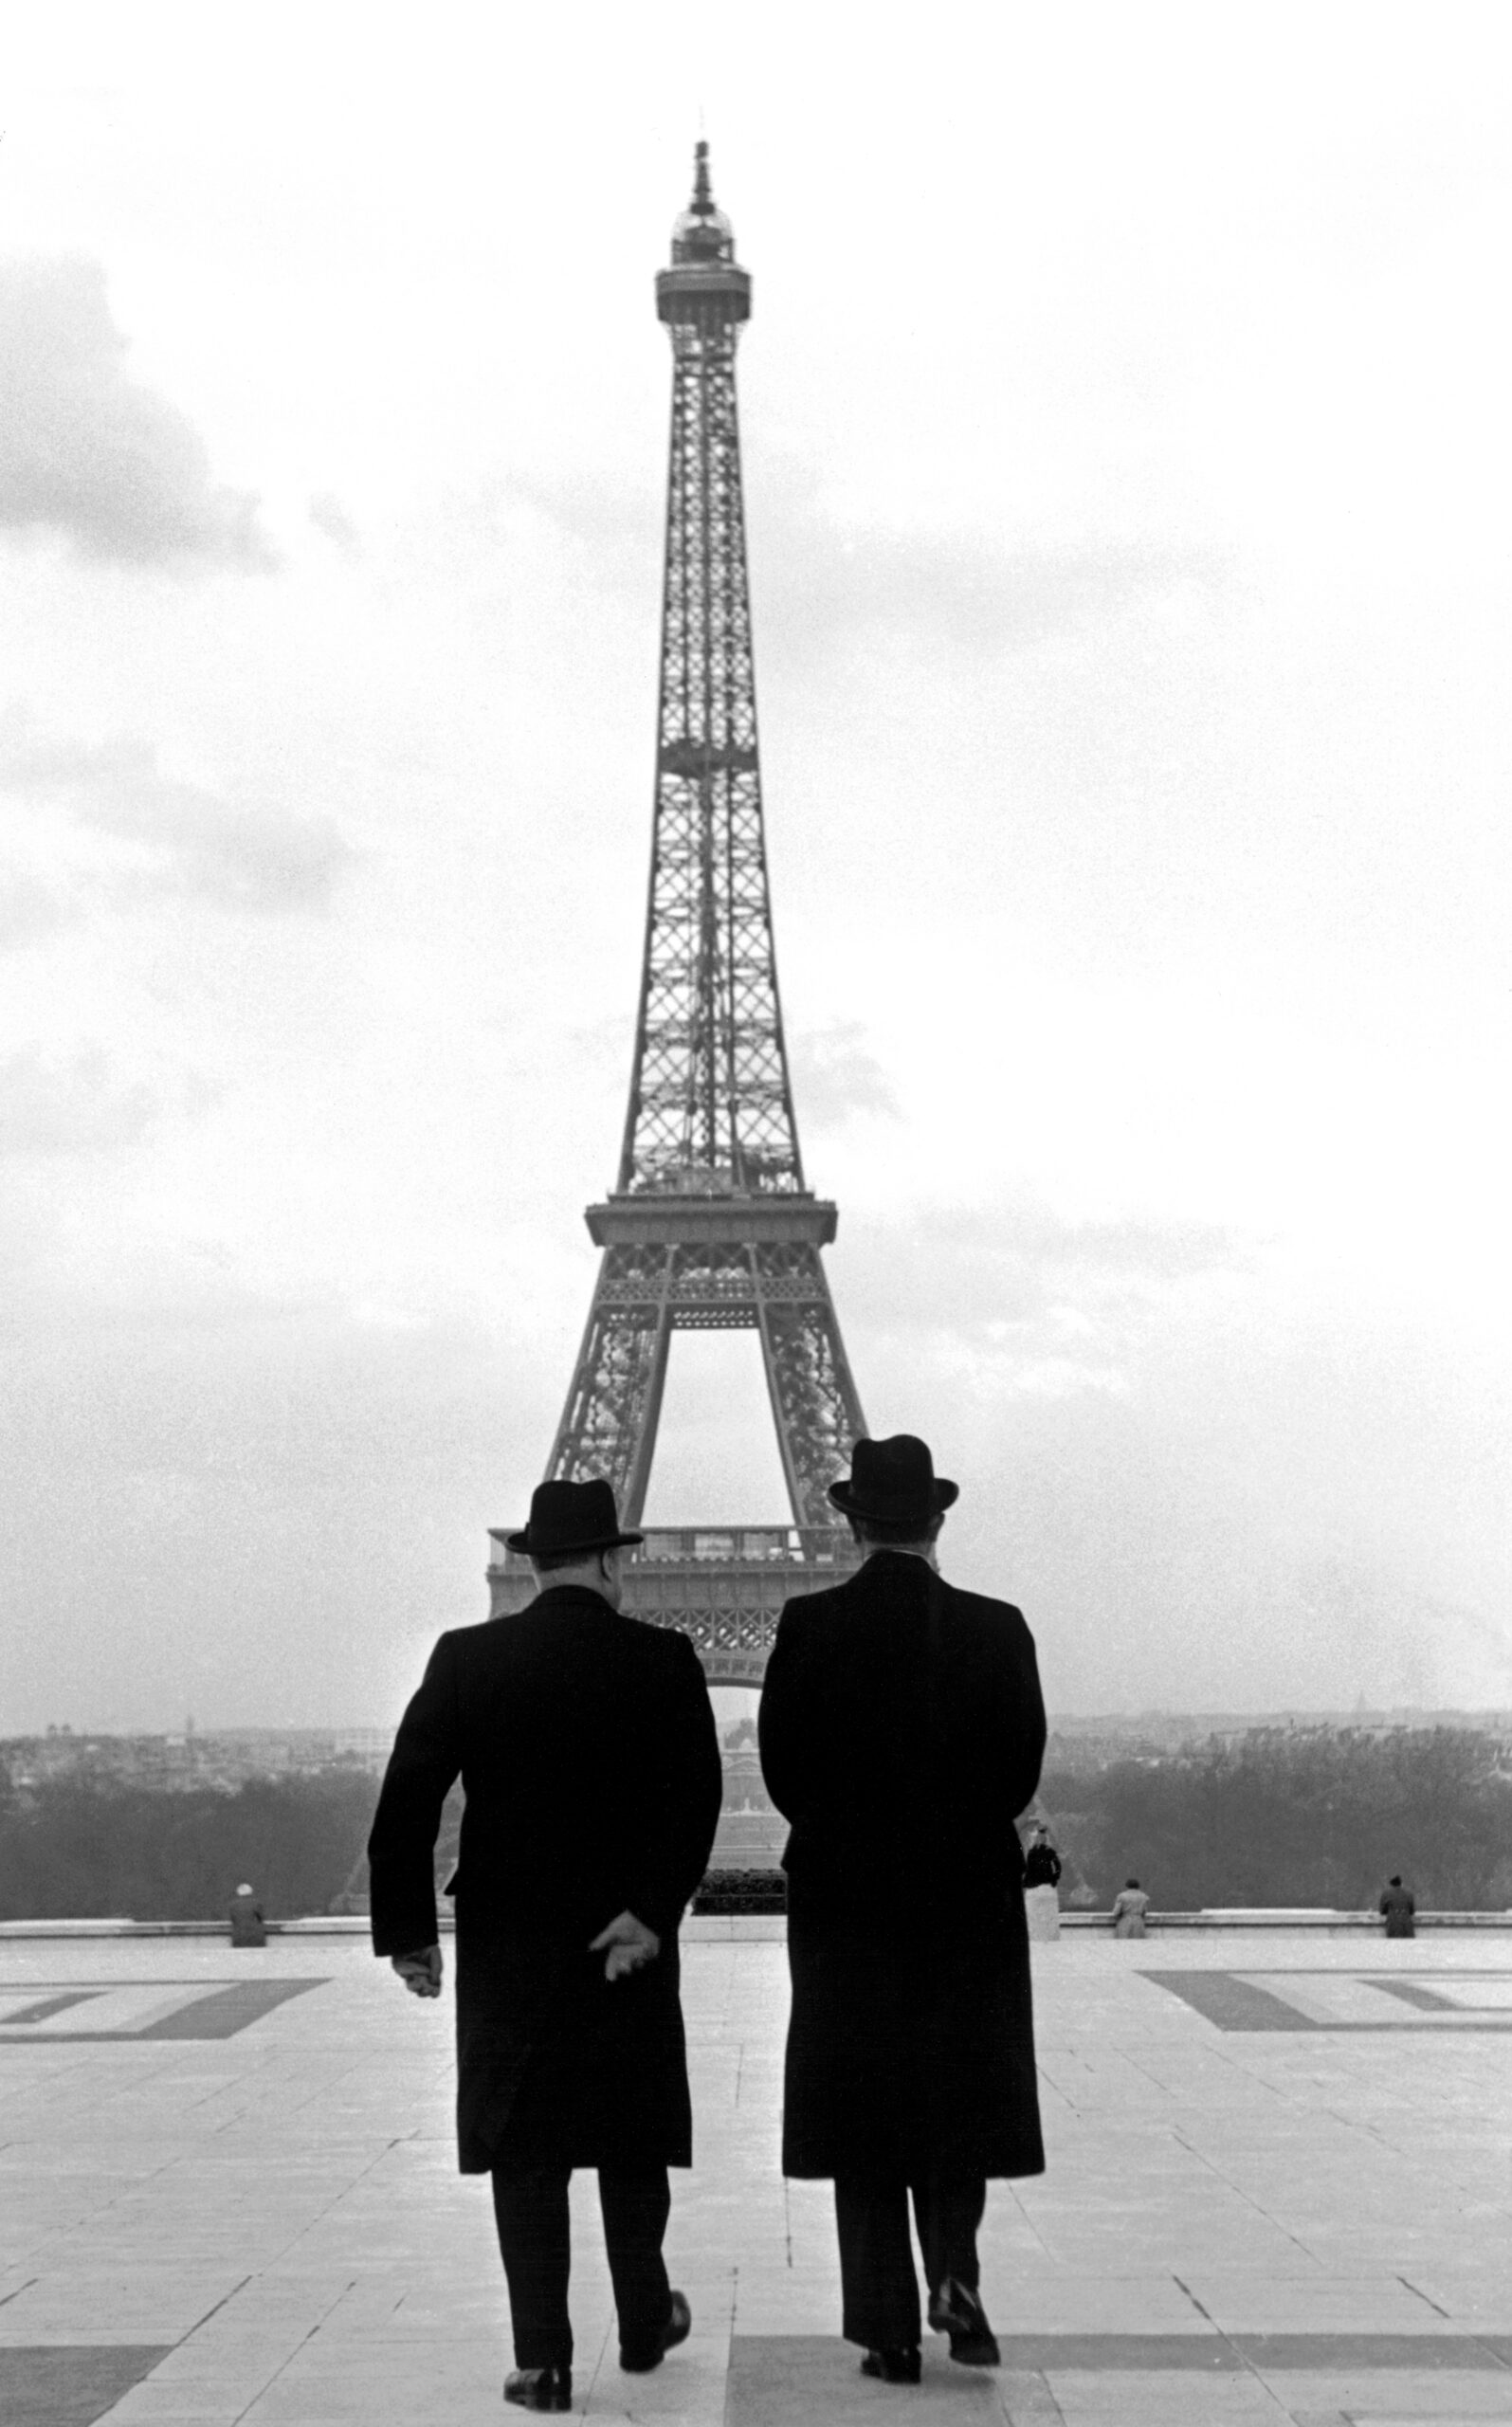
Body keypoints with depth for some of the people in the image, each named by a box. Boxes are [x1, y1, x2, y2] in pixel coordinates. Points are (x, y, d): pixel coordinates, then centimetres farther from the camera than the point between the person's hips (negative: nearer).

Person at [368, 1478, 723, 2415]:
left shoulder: (466, 1660, -5)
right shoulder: (664, 1661, -6)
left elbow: (405, 1804, -8)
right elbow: (696, 1799, -14)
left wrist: (408, 1930, -3)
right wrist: (652, 1910, -14)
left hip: (505, 1949, 0)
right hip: (630, 1941, 1)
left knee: (525, 2153, 6)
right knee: (630, 2140, 17)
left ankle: (544, 2361, 4)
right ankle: (645, 2323, 29)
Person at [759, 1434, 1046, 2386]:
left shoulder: (810, 1627, -8)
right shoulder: (997, 1630, -6)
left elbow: (783, 1764, -6)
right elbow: (1022, 1769, -4)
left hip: (844, 1904, 0)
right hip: (970, 1901, 1)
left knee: (866, 2118, 7)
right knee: (958, 2099, 16)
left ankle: (891, 2332, 7)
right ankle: (955, 2277, -3)